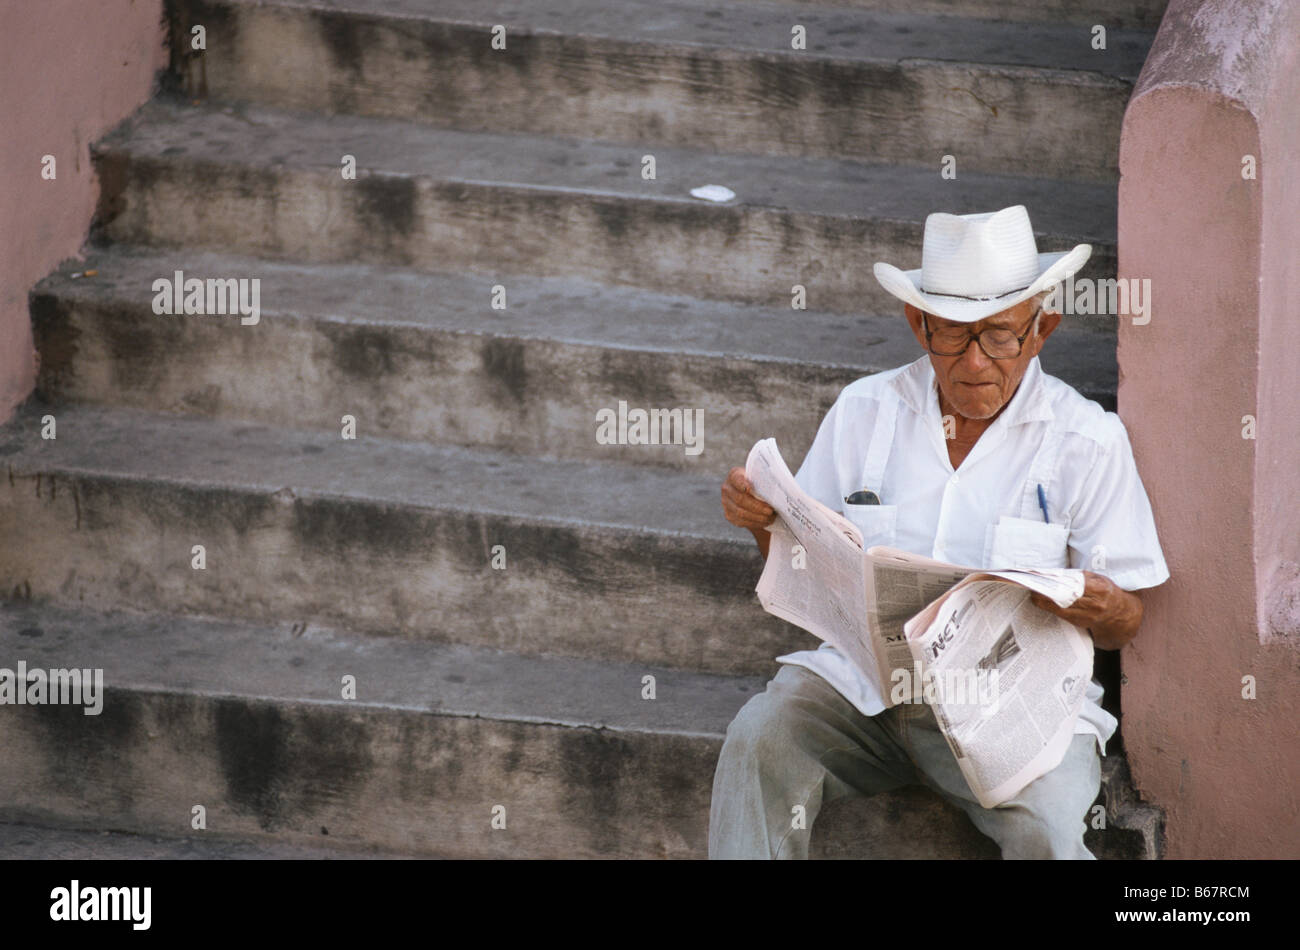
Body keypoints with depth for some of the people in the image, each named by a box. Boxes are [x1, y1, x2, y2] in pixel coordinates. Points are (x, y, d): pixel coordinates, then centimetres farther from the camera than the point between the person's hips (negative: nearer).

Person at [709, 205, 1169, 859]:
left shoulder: (1087, 441, 2)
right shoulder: (864, 411, 9)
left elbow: (1124, 626, 3)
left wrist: (1104, 611, -21)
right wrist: (767, 522, -8)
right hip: (865, 677, 3)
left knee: (1043, 827, -32)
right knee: (757, 741, -26)